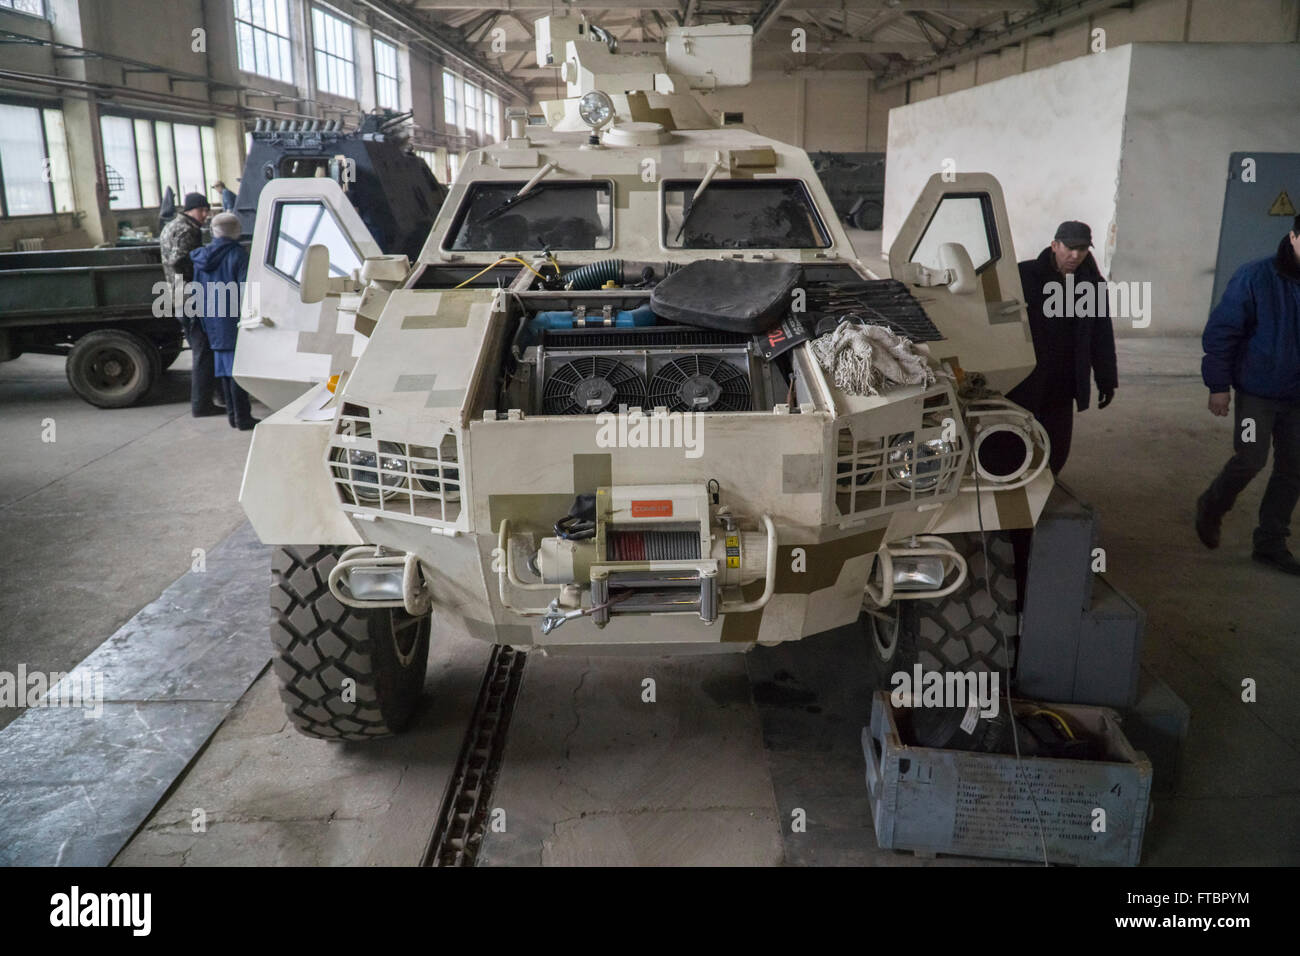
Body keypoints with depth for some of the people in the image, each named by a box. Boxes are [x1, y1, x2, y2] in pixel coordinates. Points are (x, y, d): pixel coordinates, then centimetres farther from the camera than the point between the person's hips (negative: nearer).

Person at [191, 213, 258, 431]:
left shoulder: (201, 256, 8)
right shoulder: (238, 254, -12)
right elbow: (245, 291, -16)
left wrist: (204, 321, 19)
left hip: (213, 323, 6)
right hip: (233, 321, -6)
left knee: (223, 367, 14)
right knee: (238, 367, -3)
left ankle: (232, 414, 20)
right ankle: (242, 417, -1)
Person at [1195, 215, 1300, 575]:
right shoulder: (1256, 277, -12)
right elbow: (1220, 332, -9)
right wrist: (1218, 385, -9)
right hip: (1257, 392, -5)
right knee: (1250, 460, -9)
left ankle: (1270, 543, 19)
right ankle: (1211, 508, 20)